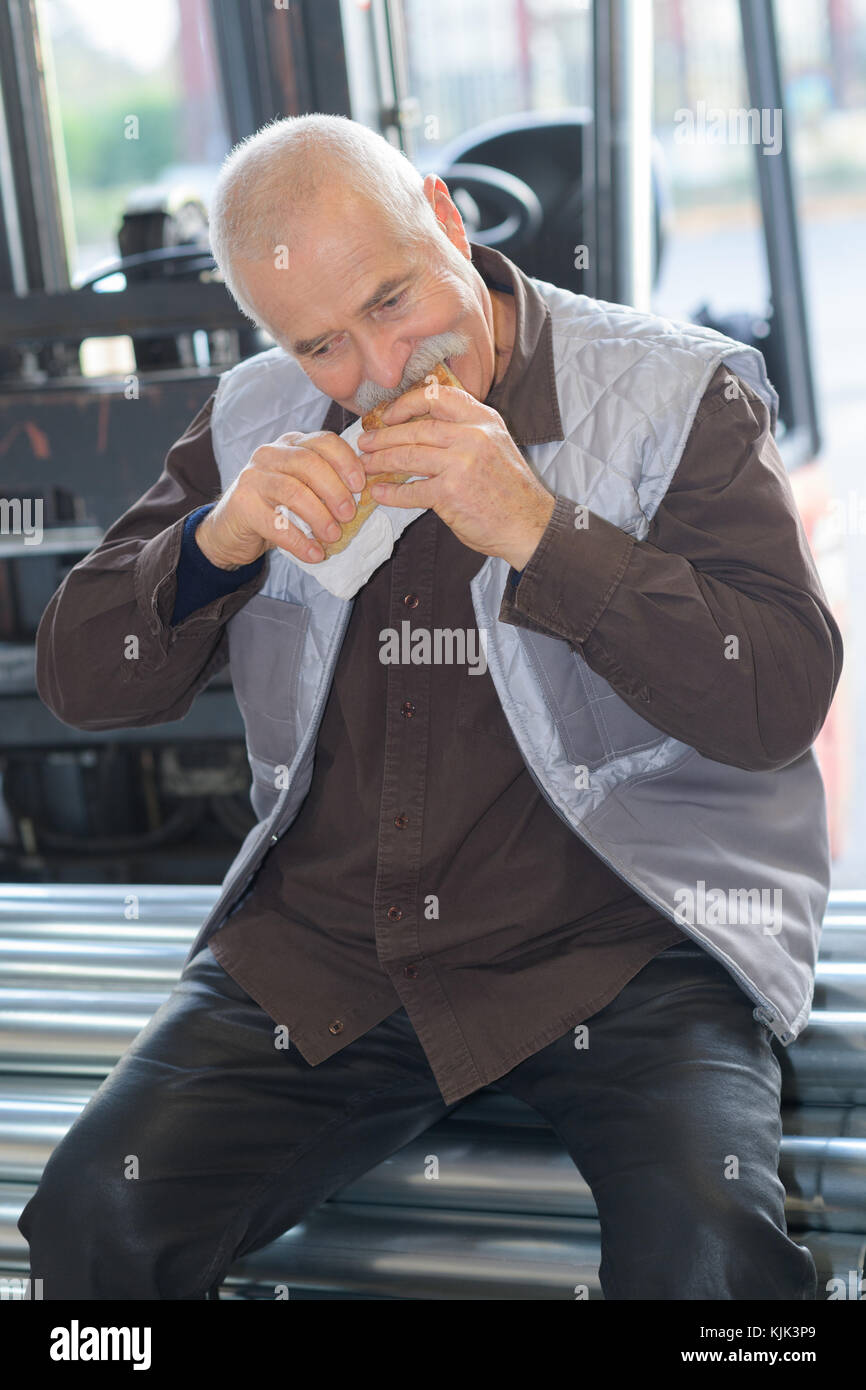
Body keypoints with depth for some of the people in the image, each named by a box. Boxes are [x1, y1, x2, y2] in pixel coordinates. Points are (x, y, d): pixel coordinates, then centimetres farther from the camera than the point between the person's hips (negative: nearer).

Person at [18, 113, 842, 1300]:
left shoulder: (677, 394, -3)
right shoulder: (256, 422, 8)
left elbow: (784, 698, -12)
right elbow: (79, 685, 8)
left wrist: (536, 530, -21)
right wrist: (219, 539, -11)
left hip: (617, 944, -3)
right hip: (314, 955, 3)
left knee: (706, 1246, -30)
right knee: (95, 1217, -17)